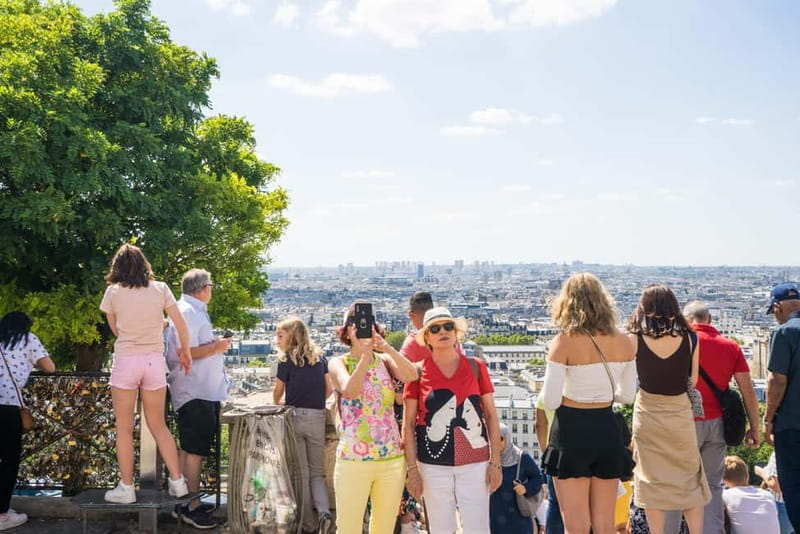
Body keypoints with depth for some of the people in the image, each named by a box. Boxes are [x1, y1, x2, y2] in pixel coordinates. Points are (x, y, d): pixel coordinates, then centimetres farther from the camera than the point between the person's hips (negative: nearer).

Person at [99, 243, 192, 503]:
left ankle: (126, 488, 11)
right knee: (158, 425, 14)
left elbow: (115, 329, 8)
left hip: (126, 360, -2)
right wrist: (185, 352, 13)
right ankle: (178, 481, 13)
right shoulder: (160, 289, 1)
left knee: (124, 428, 7)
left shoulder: (113, 292, -2)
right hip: (155, 360, 2)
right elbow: (181, 325, 0)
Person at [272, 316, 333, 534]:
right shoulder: (320, 357, 8)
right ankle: (324, 512, -10)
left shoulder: (287, 360, -2)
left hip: (294, 417, -3)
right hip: (317, 418, 3)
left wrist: (278, 403, 28)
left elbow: (278, 392, 6)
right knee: (317, 472, 13)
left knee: (301, 473, 8)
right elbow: (329, 389, 8)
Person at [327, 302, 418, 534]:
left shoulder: (384, 360, 7)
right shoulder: (339, 363, 1)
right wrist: (365, 355, -26)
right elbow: (349, 391, -20)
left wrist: (384, 345, -22)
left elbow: (411, 375, -14)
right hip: (353, 460, -3)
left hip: (392, 458, 3)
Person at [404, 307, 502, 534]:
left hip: (475, 463, 0)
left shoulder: (476, 367, 3)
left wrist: (495, 462, 1)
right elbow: (408, 423, 2)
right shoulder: (418, 372, 0)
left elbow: (491, 415, 5)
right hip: (433, 466, 0)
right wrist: (412, 468, -3)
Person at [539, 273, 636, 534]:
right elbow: (627, 394, 10)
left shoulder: (564, 342, -13)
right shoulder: (622, 341, 0)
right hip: (607, 429, 4)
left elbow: (550, 402, -14)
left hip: (572, 429, -4)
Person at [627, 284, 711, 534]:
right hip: (680, 413, 1)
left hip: (647, 414, 0)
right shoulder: (689, 338, -8)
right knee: (689, 480, 15)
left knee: (652, 479, 9)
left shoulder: (635, 339, -11)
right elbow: (693, 381, 1)